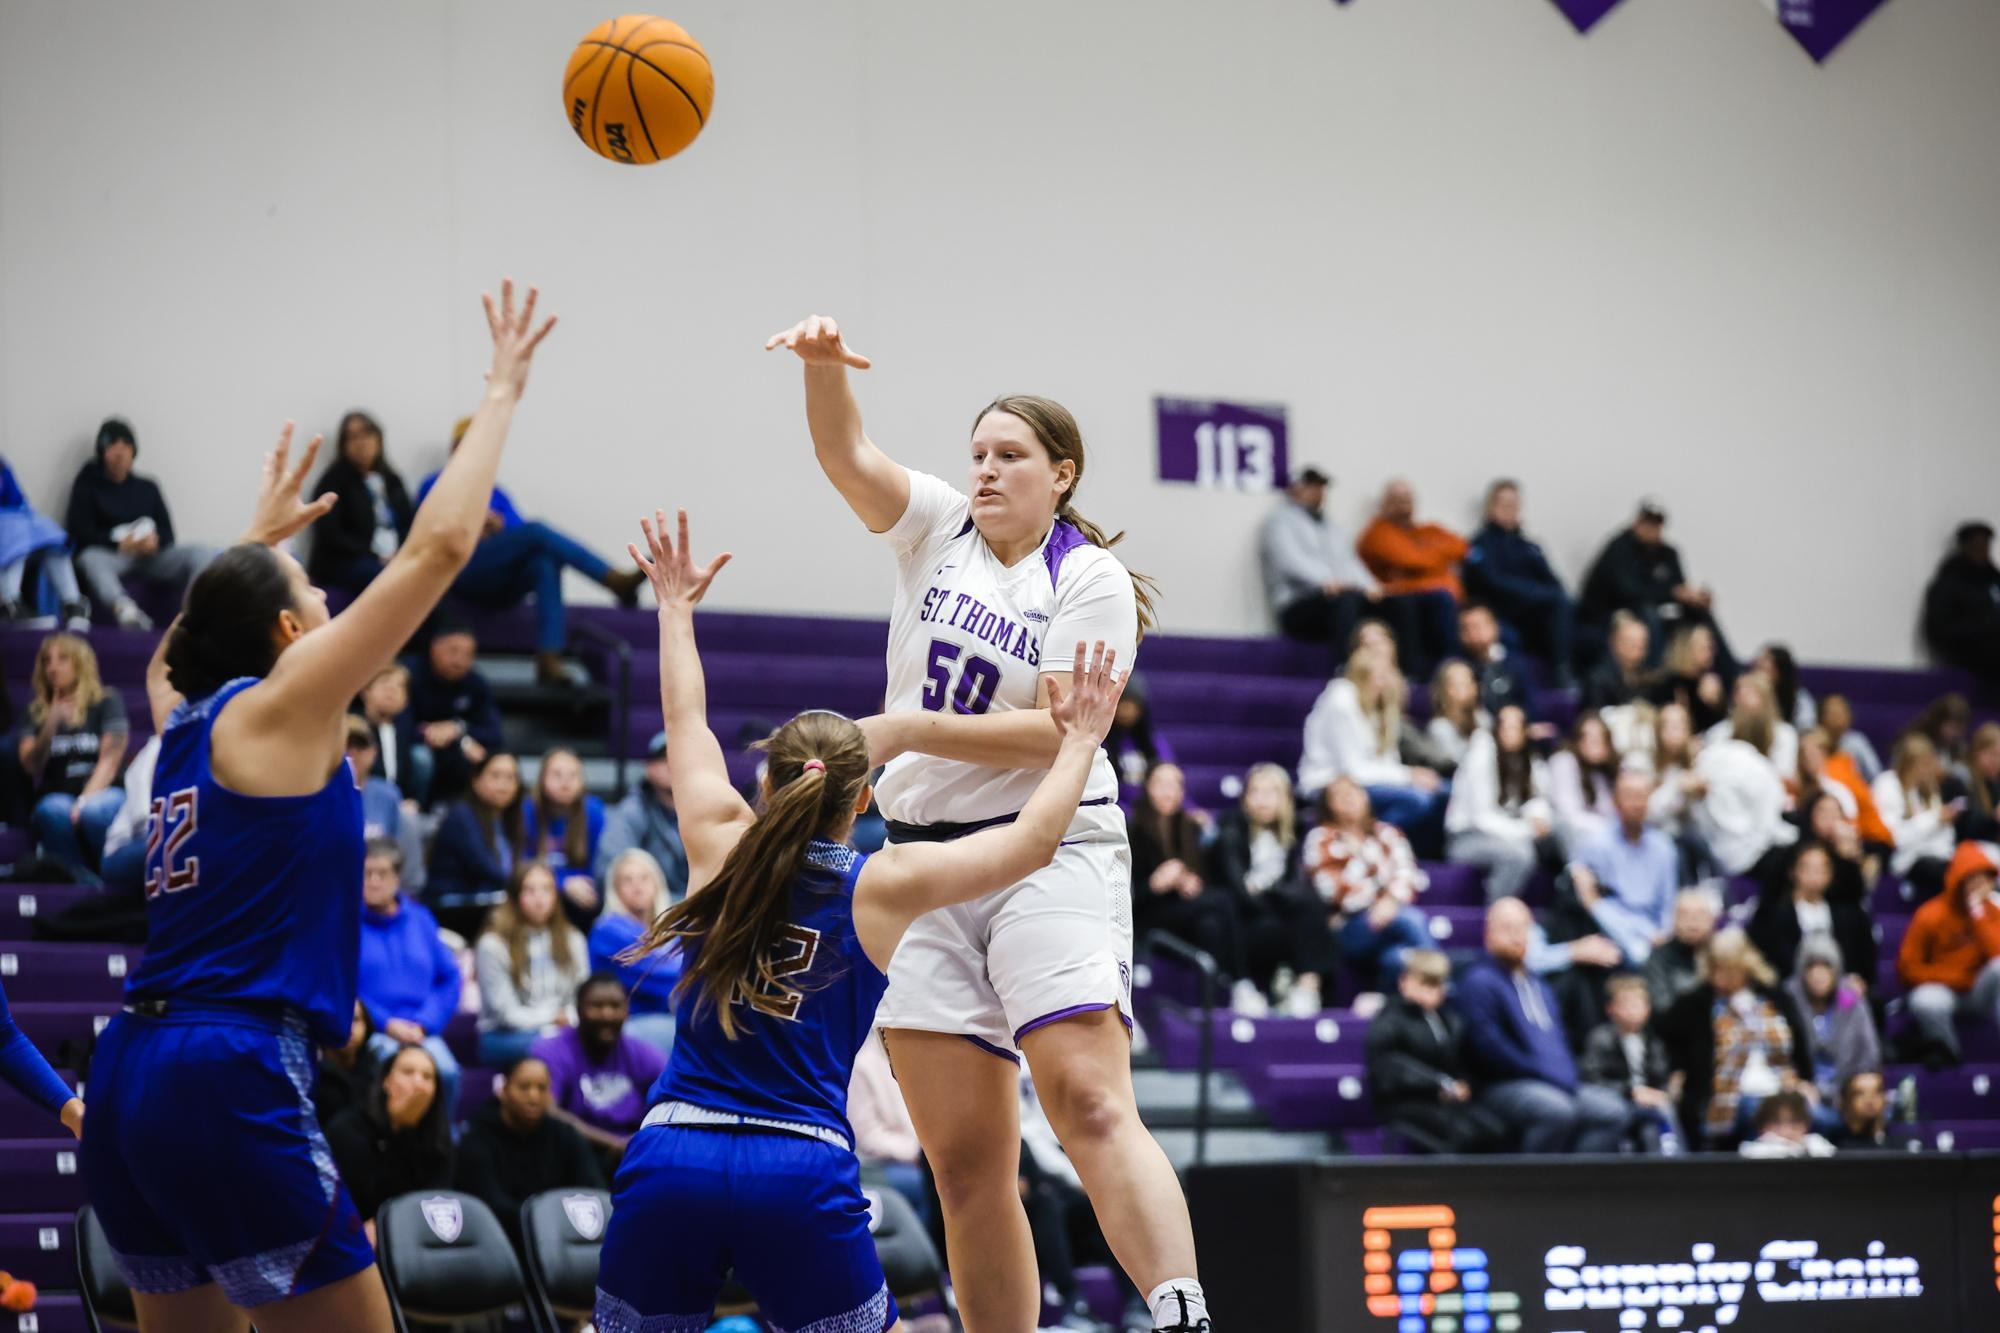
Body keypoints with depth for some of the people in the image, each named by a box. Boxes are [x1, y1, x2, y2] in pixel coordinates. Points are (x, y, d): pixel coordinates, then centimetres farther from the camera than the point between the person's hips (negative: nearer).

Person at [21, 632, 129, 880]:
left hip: (102, 794, -1)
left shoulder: (107, 703, 6)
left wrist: (85, 801, -19)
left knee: (94, 810, -38)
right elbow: (30, 766, -1)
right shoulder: (37, 713, 13)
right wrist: (50, 726, -18)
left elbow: (110, 760, -4)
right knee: (56, 810, -36)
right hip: (56, 796, 1)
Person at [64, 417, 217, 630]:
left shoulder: (147, 487, 21)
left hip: (149, 557, 3)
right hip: (110, 555, -3)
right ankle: (124, 609, -70)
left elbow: (167, 533, 11)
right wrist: (119, 543, -17)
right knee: (90, 559, -39)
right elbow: (80, 531, -1)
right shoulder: (87, 485, 12)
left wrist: (155, 540, -14)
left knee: (201, 554, -22)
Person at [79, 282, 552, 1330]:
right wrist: (501, 395, 3)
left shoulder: (183, 716, 14)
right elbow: (437, 544, -6)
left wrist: (260, 538, 52)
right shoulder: (278, 710, -5)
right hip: (231, 1084, -9)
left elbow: (180, 641, 42)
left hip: (128, 1084, 9)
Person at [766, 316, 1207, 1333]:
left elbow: (1056, 731, -11)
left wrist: (909, 729, -16)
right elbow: (845, 456, -4)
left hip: (1048, 853, -5)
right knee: (966, 1165, 2)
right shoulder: (937, 527, 11)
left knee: (1091, 1107, -22)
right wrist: (824, 364, -22)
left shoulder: (1092, 579, -2)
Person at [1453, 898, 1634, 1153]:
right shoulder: (1479, 981, -1)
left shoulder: (1540, 986, 27)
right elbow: (1488, 1044, -13)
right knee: (1556, 1110, -36)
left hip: (1559, 1086, 8)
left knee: (1613, 1111, -14)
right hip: (1503, 1087, -8)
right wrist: (1545, 1075, -15)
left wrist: (1569, 1078, 7)